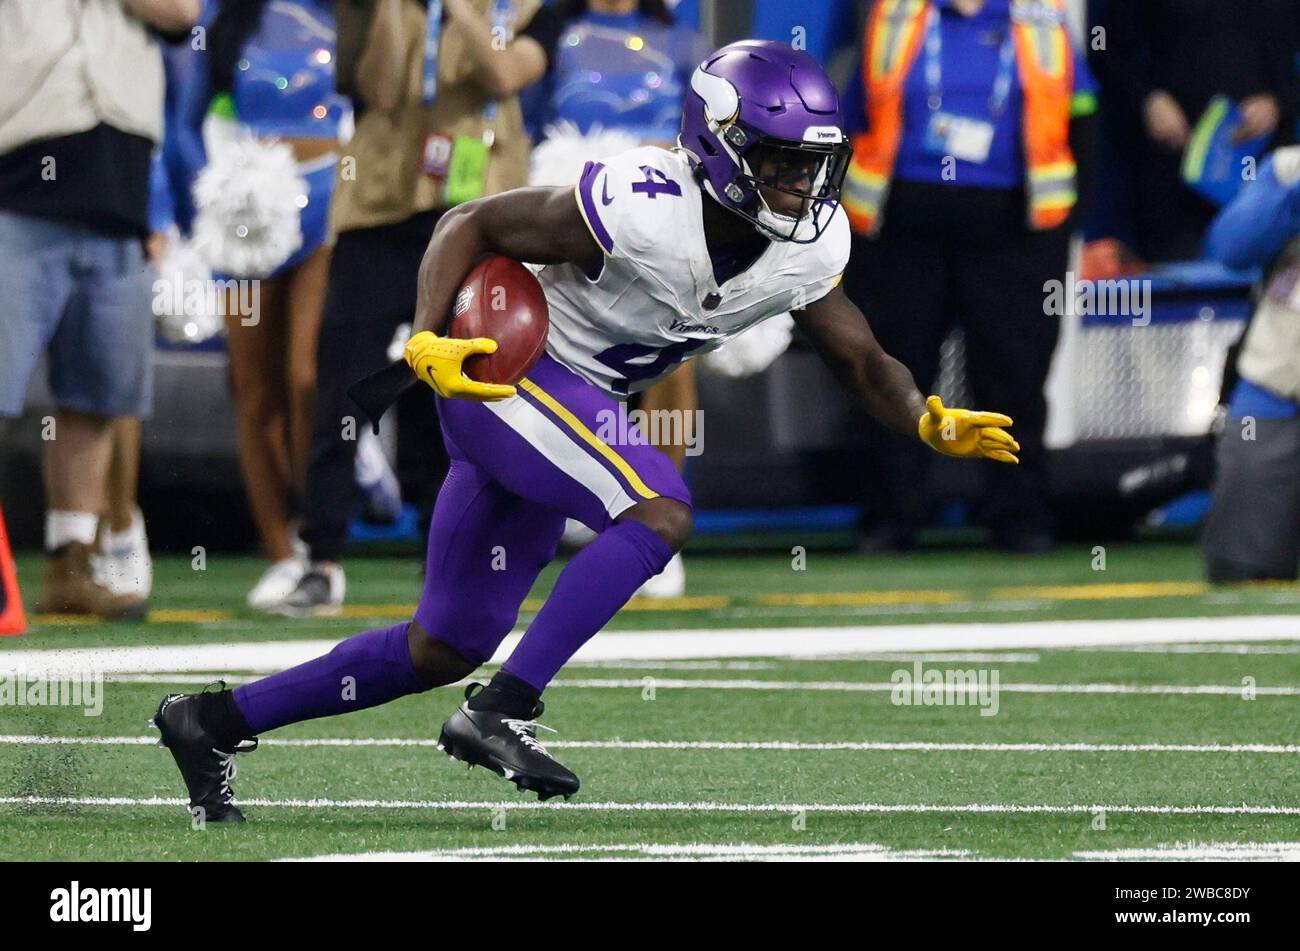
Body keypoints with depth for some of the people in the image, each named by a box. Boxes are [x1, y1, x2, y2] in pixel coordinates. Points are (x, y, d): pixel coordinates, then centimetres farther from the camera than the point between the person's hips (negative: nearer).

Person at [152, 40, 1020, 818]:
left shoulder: (809, 250, -6)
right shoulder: (641, 207, -27)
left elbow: (864, 362, 4)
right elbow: (474, 223, -18)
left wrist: (932, 422, -16)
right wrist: (427, 344, -29)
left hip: (574, 408, 8)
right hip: (499, 371, -8)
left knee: (446, 648, 11)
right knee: (660, 511, -28)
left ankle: (214, 722, 20)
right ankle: (502, 713, -24)